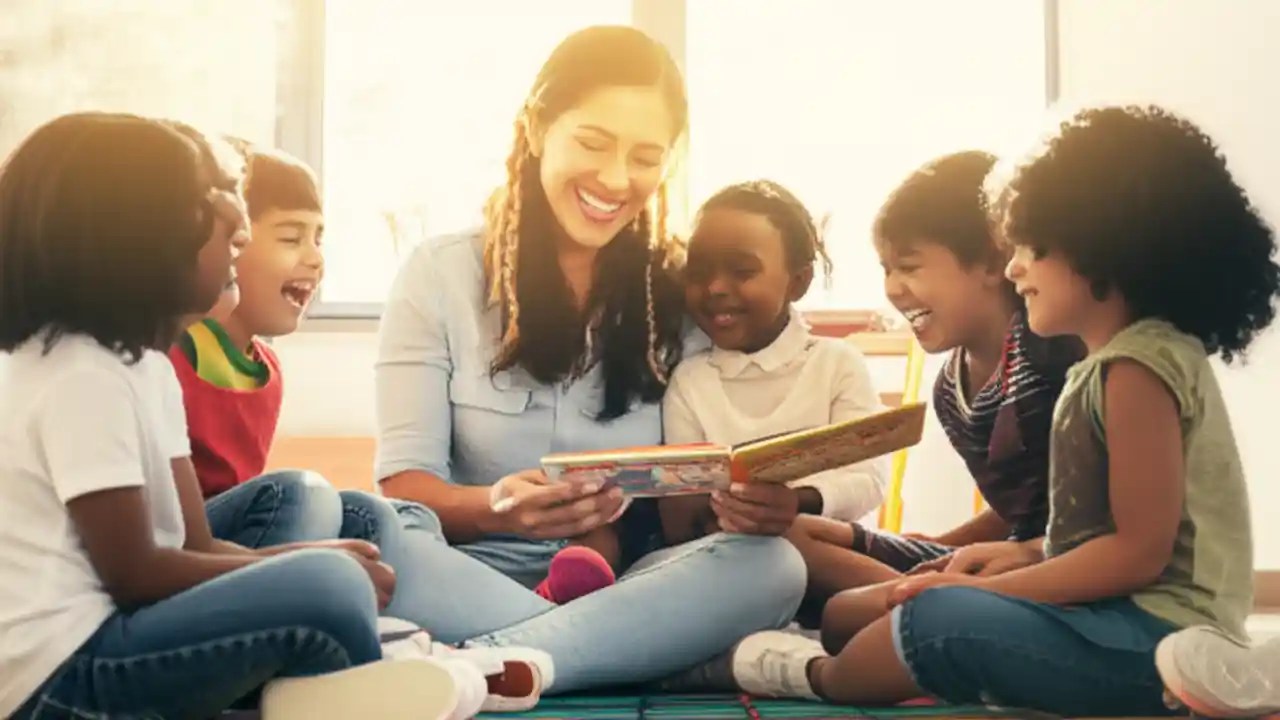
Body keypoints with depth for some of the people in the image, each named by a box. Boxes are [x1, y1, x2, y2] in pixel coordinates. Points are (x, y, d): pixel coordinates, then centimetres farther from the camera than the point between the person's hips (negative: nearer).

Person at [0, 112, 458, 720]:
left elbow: (197, 547, 6)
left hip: (100, 637, 10)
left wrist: (316, 560, -11)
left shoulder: (142, 363, 11)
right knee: (326, 591, -23)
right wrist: (323, 573, -11)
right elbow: (135, 573, -17)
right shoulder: (82, 376, -17)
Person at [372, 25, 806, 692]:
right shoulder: (439, 275, 2)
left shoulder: (681, 292, 7)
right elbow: (405, 483, -6)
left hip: (625, 584, 2)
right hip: (473, 577, -1)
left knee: (771, 562, -28)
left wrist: (745, 502, -24)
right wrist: (496, 508, -28)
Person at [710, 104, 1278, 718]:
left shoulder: (1137, 366, -16)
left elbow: (1141, 550, -20)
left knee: (939, 621, -20)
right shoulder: (1120, 359, 15)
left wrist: (989, 589, -14)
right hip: (1135, 625, 11)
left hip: (1160, 640, -11)